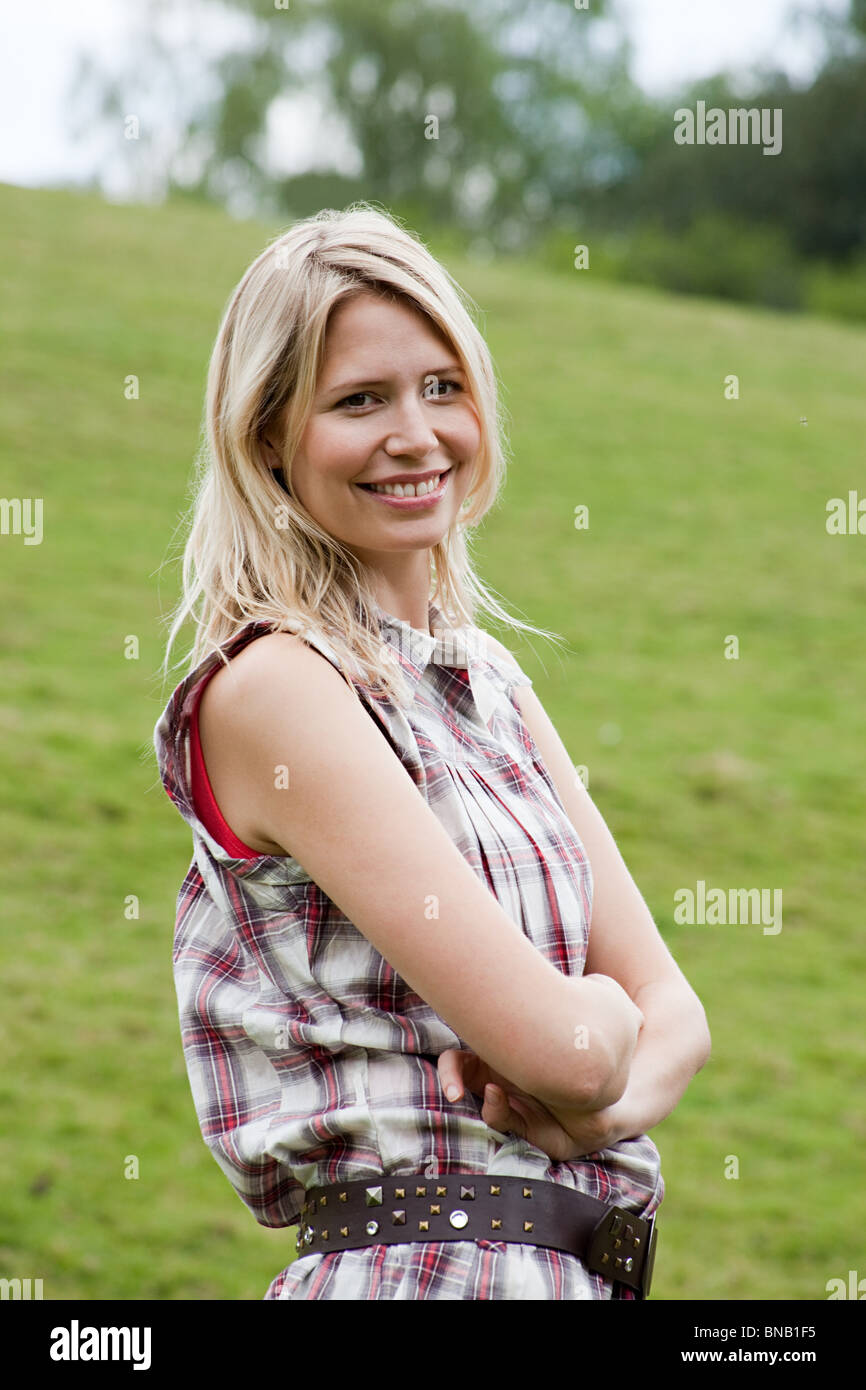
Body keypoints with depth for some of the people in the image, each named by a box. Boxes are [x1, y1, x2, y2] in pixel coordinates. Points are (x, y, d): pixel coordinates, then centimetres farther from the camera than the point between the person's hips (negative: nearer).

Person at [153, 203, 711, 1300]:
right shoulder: (271, 687, -14)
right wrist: (603, 1015, 0)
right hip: (428, 1264, -7)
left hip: (577, 1264, 7)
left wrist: (609, 1101, -14)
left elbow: (670, 1007, 5)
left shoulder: (487, 677, 10)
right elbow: (556, 1040, -20)